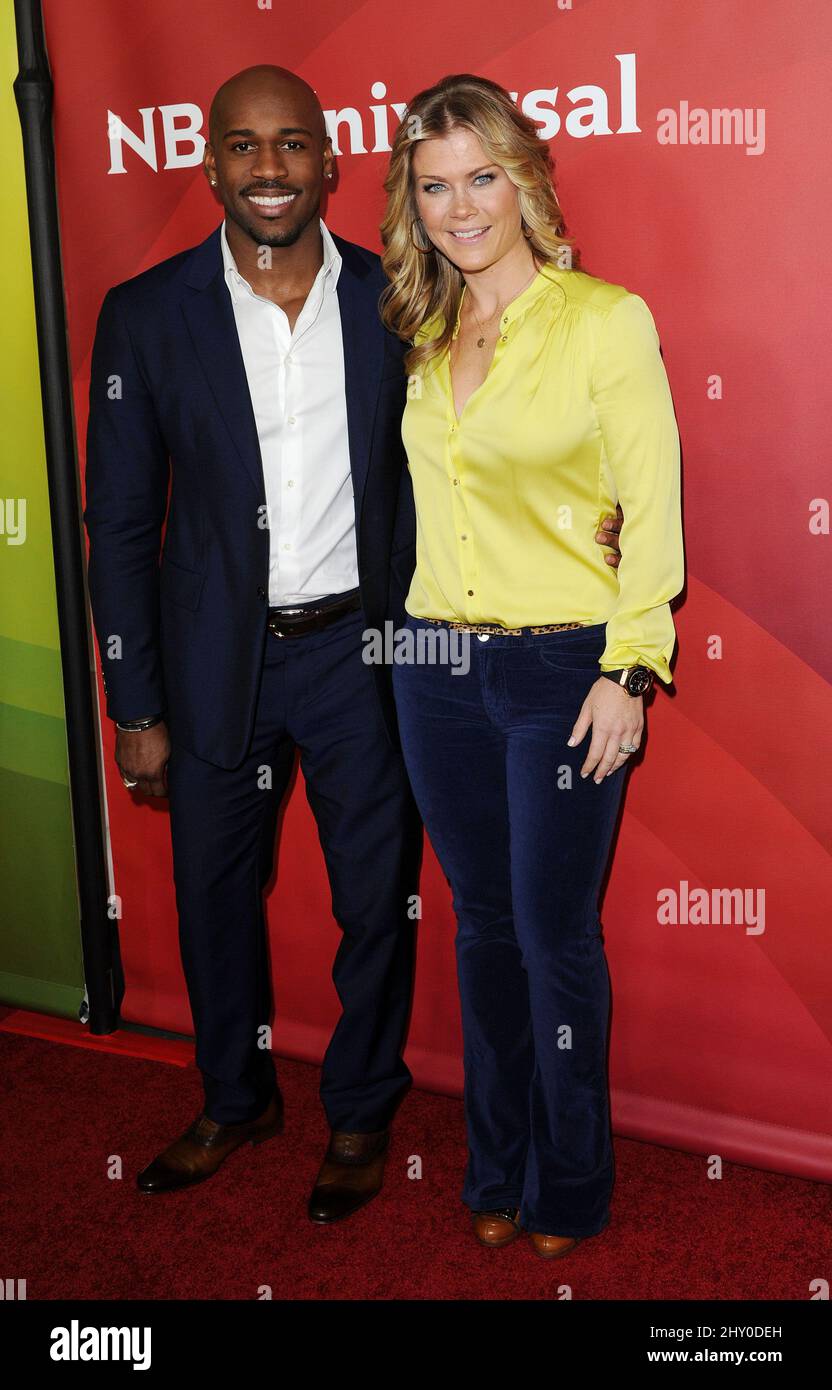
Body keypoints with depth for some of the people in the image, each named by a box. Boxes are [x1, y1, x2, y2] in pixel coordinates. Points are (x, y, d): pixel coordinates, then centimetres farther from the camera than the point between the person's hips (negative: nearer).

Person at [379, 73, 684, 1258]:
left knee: (557, 938, 3)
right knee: (482, 928, 14)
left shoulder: (606, 320, -6)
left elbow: (652, 510, -9)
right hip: (438, 668, 5)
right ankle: (497, 1171, 32)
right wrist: (418, 639, 7)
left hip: (562, 670, -5)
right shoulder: (424, 333, 10)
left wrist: (629, 670, -14)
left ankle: (570, 1189, 25)